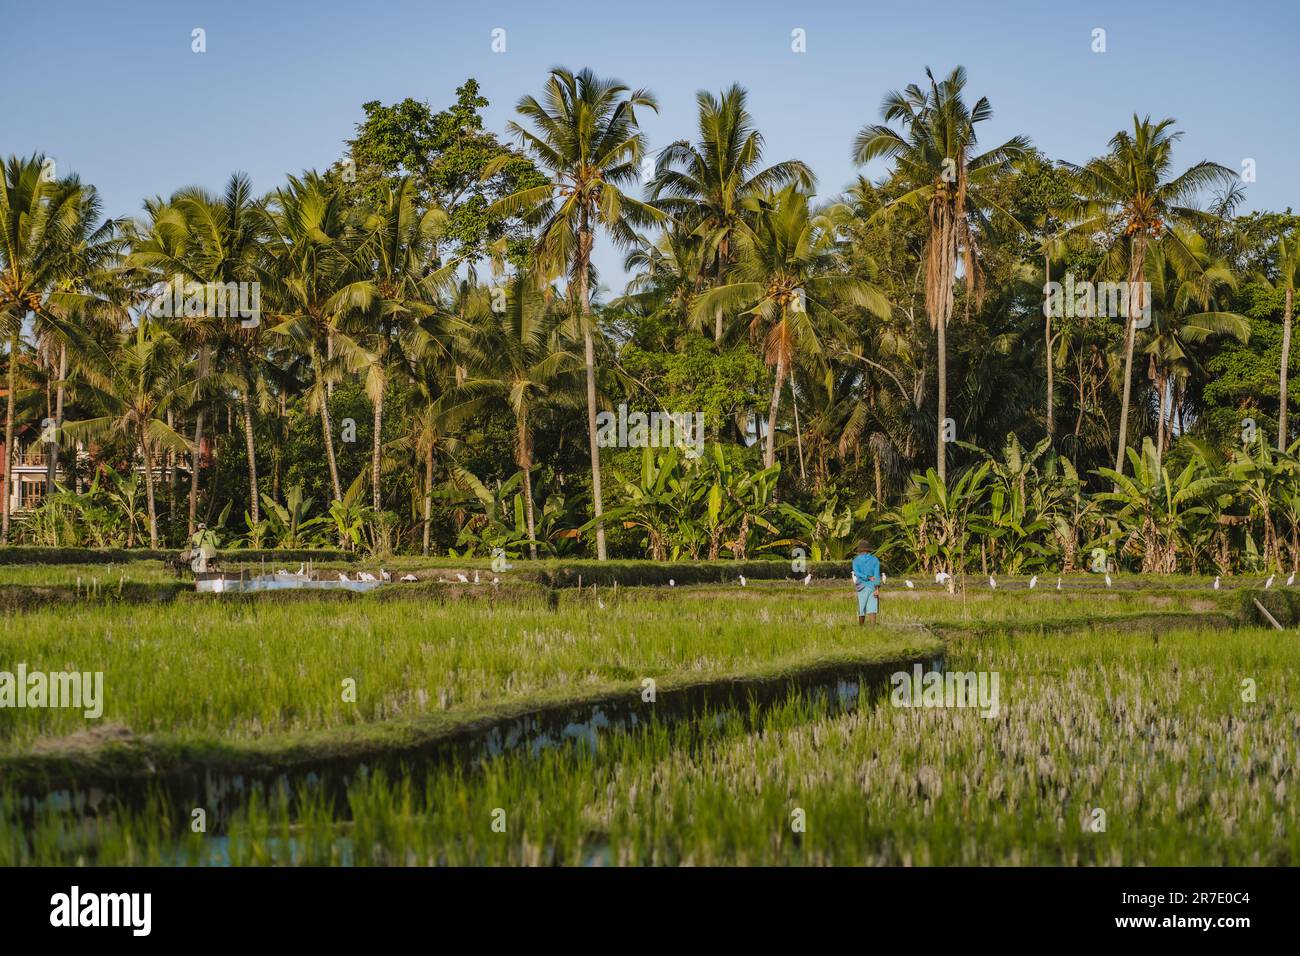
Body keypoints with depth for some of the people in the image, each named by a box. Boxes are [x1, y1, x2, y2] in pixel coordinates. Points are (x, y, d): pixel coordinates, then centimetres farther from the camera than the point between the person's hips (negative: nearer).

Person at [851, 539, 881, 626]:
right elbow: (877, 574, -7)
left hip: (862, 587, 0)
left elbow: (856, 573, -15)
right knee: (872, 609, -6)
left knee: (861, 610, 11)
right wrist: (877, 588, -13)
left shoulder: (856, 560, 1)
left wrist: (868, 578, -18)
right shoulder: (875, 560, 3)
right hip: (873, 586, 0)